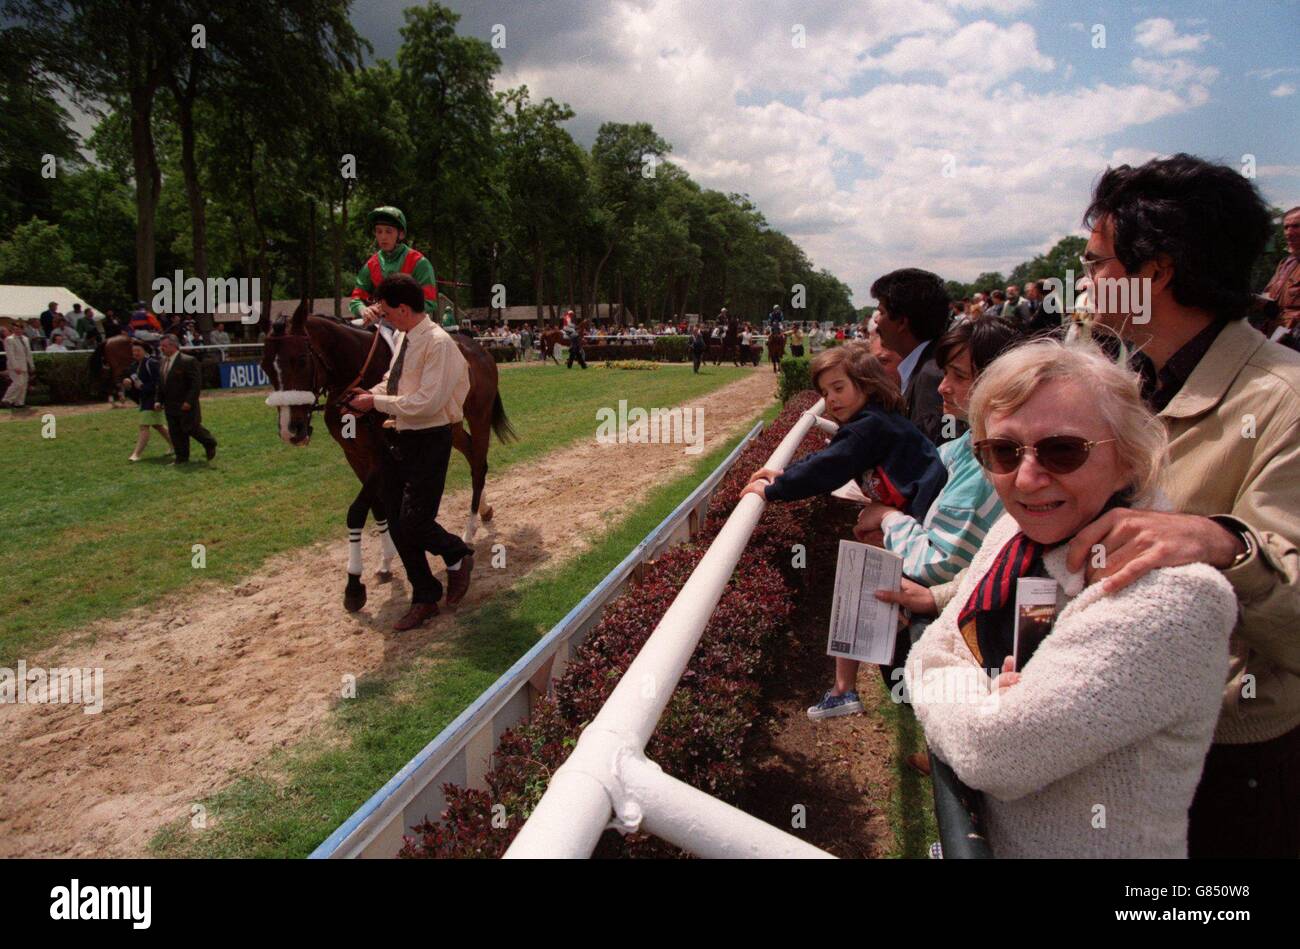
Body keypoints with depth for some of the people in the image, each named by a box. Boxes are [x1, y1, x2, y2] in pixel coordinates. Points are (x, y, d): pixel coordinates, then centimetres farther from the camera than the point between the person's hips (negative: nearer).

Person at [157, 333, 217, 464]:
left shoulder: (188, 361, -13)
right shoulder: (163, 363, 11)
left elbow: (196, 383, -16)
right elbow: (161, 384, 19)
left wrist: (189, 401, -21)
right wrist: (159, 400, 9)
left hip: (186, 405, -7)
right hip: (170, 406, 7)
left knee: (191, 428, -4)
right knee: (175, 433, 7)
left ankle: (210, 444, 22)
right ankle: (182, 458, 15)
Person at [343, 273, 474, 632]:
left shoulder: (437, 343, -18)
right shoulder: (403, 338, 7)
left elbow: (426, 402, -24)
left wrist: (377, 402, -16)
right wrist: (369, 395, 2)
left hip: (428, 441, -9)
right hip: (398, 439, 9)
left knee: (414, 524, -7)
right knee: (398, 525, 11)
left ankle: (458, 556, 25)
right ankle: (424, 598, 25)